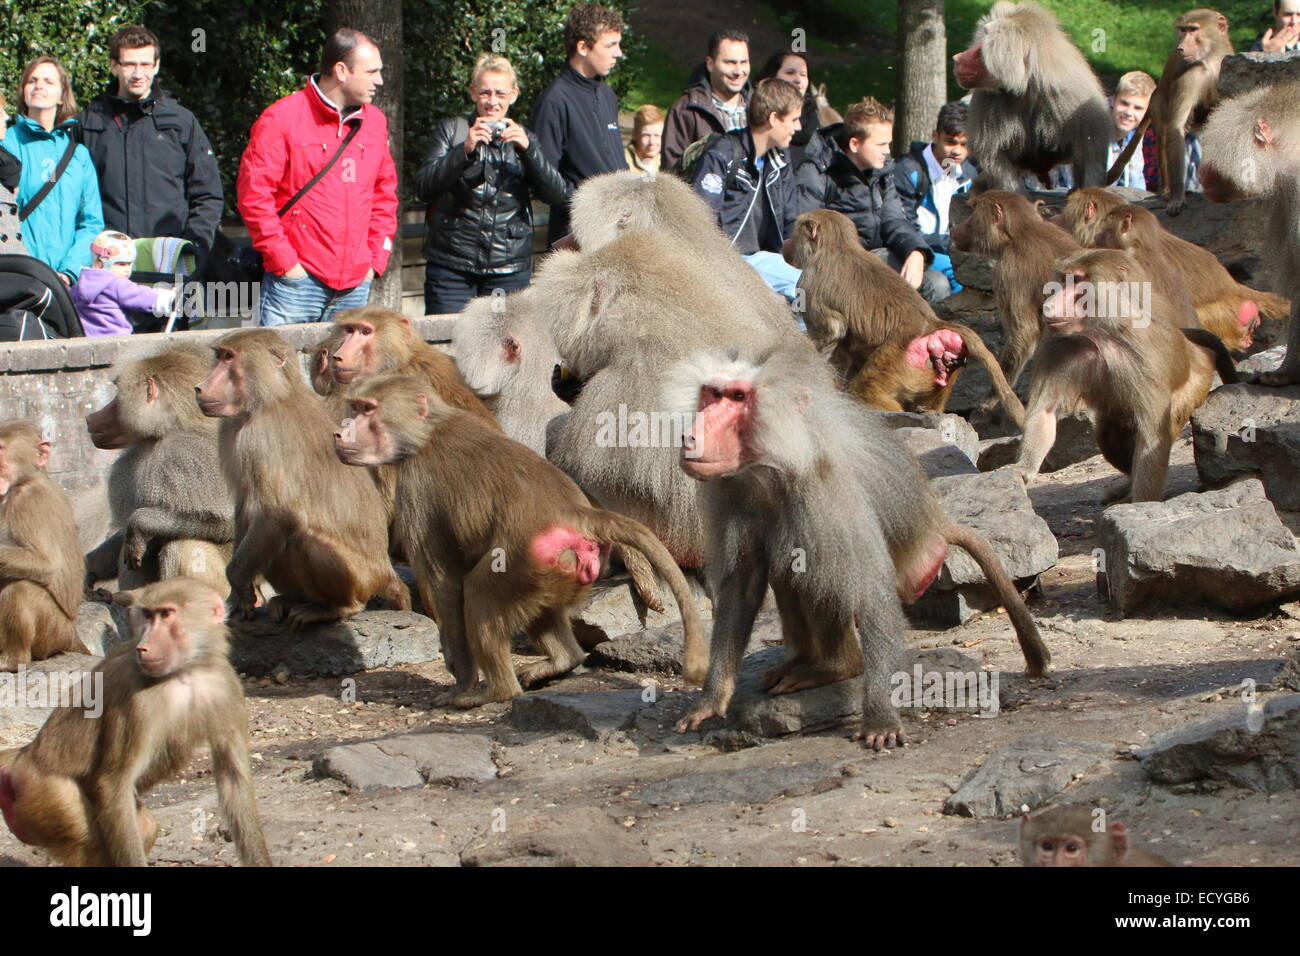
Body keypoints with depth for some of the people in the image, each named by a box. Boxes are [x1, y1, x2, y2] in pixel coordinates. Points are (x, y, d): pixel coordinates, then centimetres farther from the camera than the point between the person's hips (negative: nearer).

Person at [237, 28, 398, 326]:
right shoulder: (282, 118, -5)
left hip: (355, 287, 5)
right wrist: (283, 260, -11)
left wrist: (376, 258, 10)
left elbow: (385, 193, 20)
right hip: (296, 281, -5)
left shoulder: (374, 121, 13)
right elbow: (253, 194, -8)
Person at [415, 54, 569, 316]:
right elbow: (424, 187, -6)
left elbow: (557, 195, -1)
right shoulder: (452, 130, 9)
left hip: (510, 269, 1)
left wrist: (528, 149, -15)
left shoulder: (522, 138, 13)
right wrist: (464, 150, -18)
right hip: (451, 265, -1)